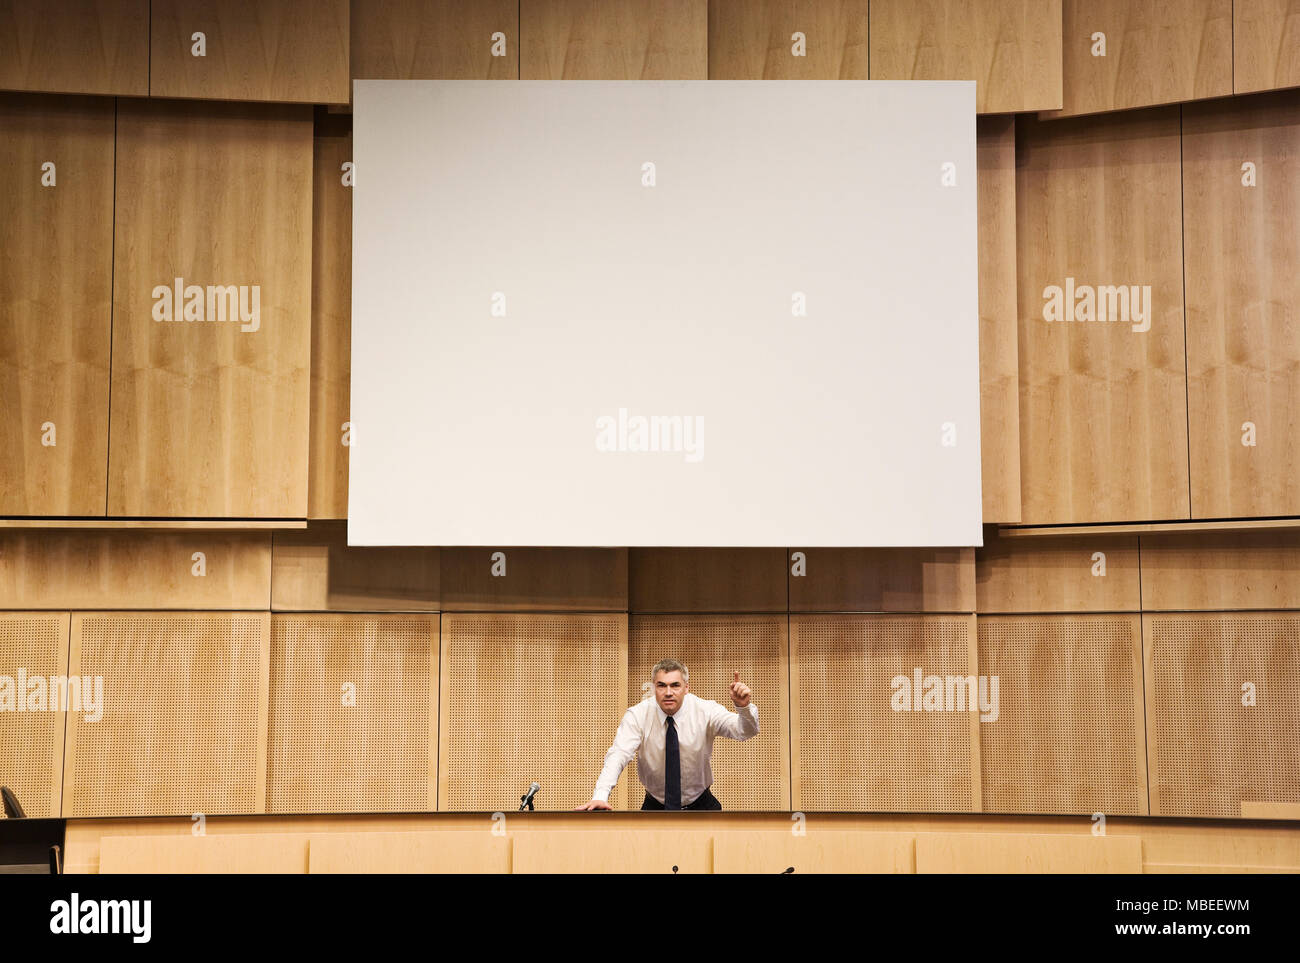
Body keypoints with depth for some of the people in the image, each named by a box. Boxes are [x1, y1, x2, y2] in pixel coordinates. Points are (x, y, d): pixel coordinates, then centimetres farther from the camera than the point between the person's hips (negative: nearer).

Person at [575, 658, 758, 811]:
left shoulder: (705, 711, -11)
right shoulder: (638, 715, -12)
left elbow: (745, 731, -22)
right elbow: (619, 754, -25)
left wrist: (744, 707, -46)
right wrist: (600, 796, -42)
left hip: (701, 805, 0)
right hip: (655, 807, 0)